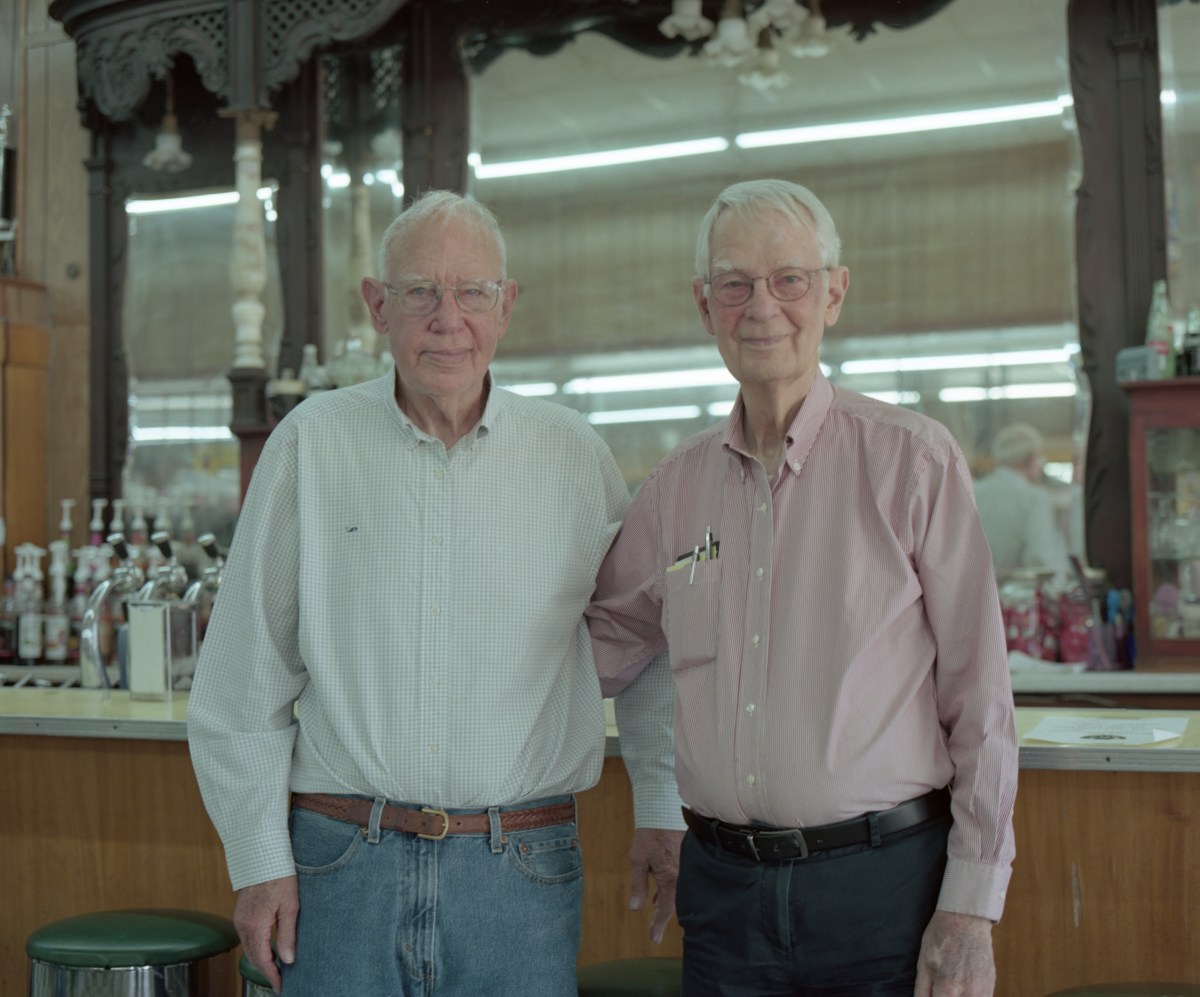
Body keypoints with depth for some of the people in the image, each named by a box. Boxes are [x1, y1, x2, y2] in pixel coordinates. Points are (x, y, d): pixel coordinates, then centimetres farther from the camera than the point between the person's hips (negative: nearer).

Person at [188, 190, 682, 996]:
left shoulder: (575, 456, 3)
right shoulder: (312, 443, 0)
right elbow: (244, 680, 2)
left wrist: (663, 811, 9)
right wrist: (260, 861, 0)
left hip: (521, 874, 1)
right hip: (342, 865, 0)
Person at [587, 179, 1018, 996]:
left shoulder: (915, 460, -5)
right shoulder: (678, 482, 6)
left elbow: (980, 701, -6)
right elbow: (609, 645, 18)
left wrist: (972, 910, -8)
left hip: (883, 878, -3)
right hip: (722, 886, 4)